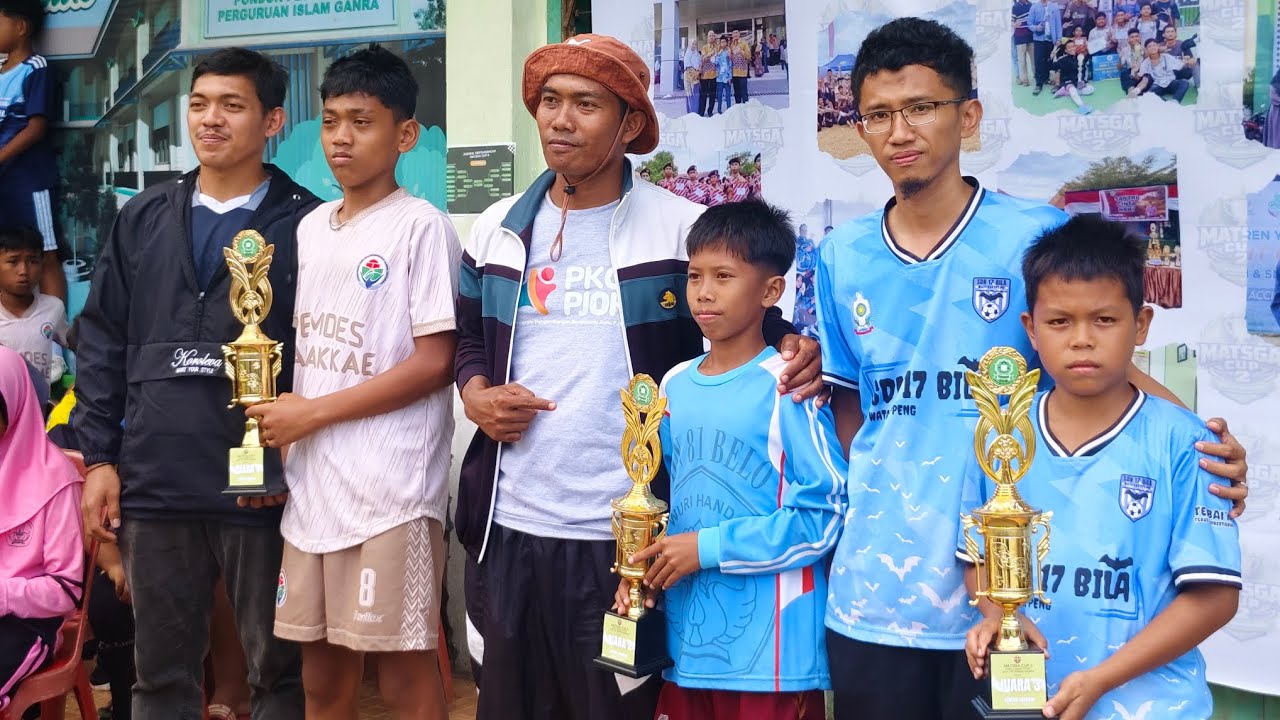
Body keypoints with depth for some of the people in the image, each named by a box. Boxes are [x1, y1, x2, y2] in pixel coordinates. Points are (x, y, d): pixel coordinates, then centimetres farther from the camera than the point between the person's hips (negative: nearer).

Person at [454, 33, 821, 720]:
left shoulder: (681, 228, -4)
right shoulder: (498, 228, 10)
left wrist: (793, 348, -17)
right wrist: (475, 393, 0)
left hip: (623, 534, -4)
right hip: (507, 525, 4)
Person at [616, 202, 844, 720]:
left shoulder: (786, 388, -10)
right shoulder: (675, 386, 10)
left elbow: (825, 512, -14)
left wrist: (709, 548, -15)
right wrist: (642, 566, 1)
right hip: (685, 642, 6)